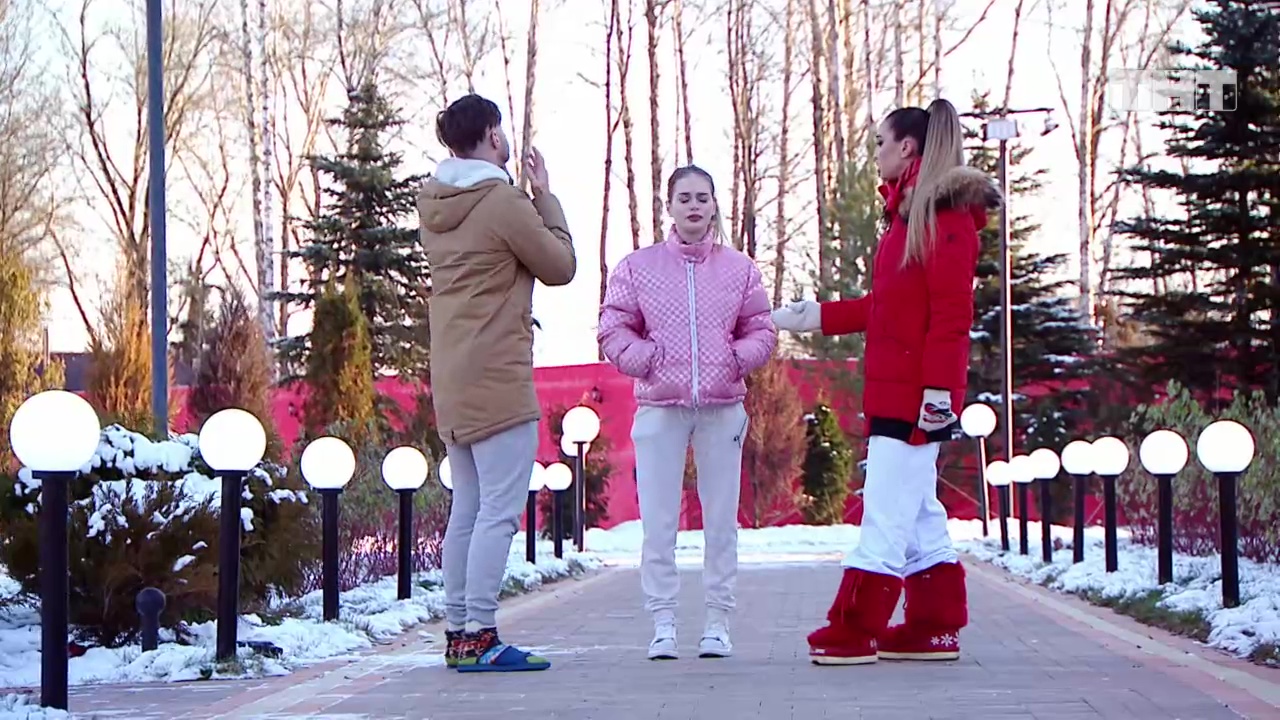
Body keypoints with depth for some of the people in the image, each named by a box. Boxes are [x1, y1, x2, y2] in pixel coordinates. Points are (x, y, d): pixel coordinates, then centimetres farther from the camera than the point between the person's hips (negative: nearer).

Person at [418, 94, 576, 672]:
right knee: (499, 511, -8)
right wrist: (544, 196, 6)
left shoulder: (433, 205, 11)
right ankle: (479, 635, -12)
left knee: (467, 509, 12)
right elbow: (562, 267, -2)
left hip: (450, 381, 9)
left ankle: (457, 632, 13)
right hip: (498, 380, -9)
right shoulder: (505, 203, -13)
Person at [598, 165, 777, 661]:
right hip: (660, 408, -1)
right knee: (658, 523, -3)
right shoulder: (638, 267, 4)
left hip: (723, 409, 1)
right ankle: (662, 623, 3)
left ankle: (717, 623, 12)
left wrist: (737, 360, -8)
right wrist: (646, 360, -10)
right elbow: (613, 330, 3)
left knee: (721, 521, 5)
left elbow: (761, 332, 9)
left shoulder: (739, 269, 7)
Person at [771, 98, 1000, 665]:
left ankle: (856, 632, -5)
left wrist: (937, 387, -23)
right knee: (917, 512, 11)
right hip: (894, 391, 10)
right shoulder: (910, 212, 19)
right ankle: (934, 629, 15)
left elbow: (951, 311, -18)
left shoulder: (944, 212, -11)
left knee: (888, 510, -7)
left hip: (915, 395, -10)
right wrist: (820, 317, 25)